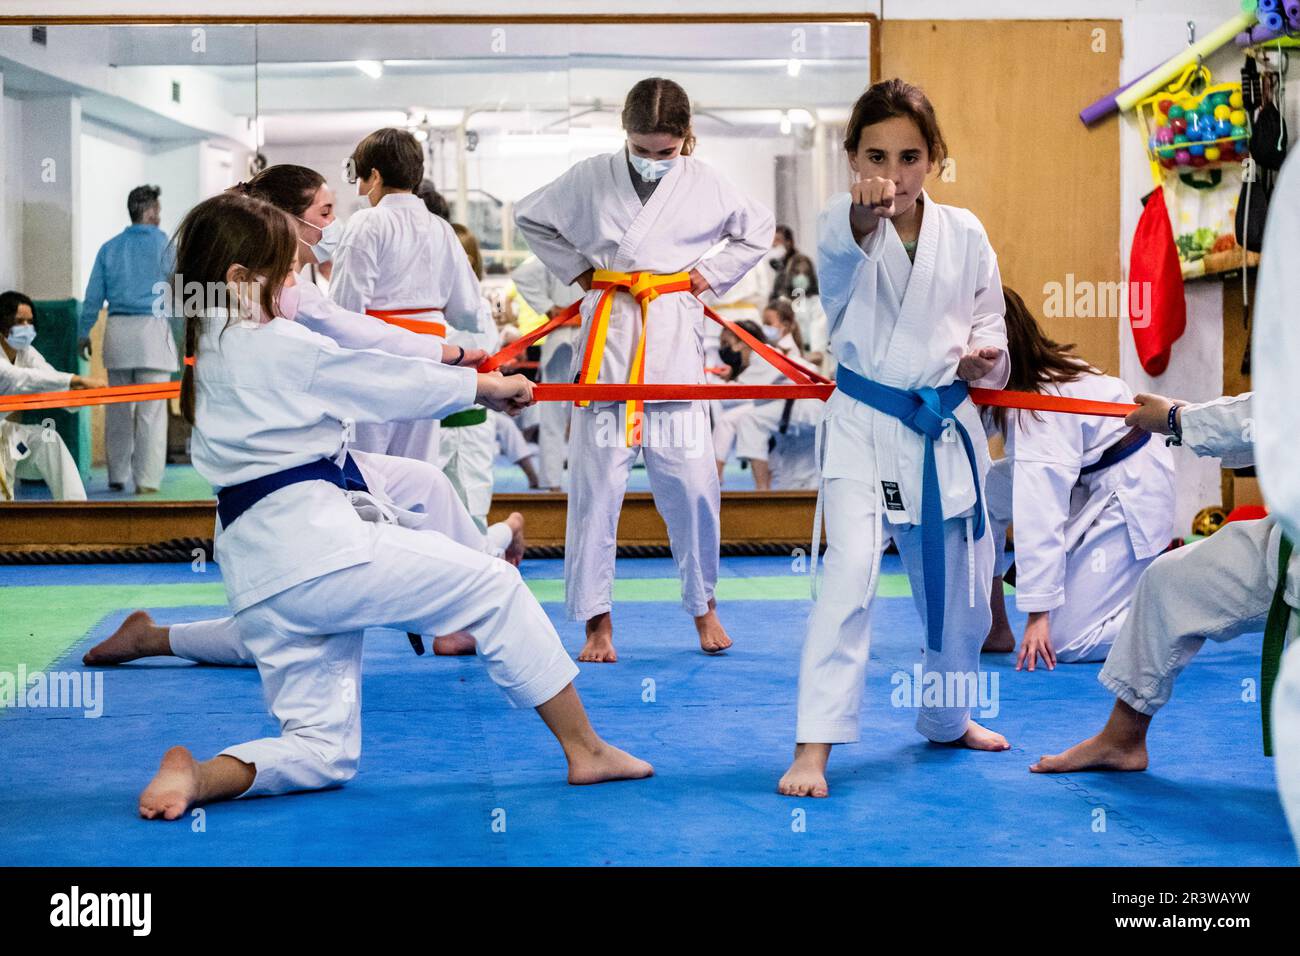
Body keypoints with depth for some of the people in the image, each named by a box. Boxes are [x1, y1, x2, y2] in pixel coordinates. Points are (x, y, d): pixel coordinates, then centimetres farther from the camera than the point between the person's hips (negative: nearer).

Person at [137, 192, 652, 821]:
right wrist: (486, 386, 16)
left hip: (256, 578, 9)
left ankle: (199, 777, -13)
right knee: (493, 587, 4)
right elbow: (389, 382, 1)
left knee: (324, 752, 12)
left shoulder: (210, 358, 18)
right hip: (318, 543, -9)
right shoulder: (277, 346, -9)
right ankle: (586, 751, 8)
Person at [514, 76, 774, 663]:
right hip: (608, 333, 0)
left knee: (689, 479, 0)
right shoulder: (590, 179, 2)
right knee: (597, 478, -2)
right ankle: (597, 620, 8)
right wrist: (576, 268, 7)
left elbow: (757, 230, 18)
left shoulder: (703, 184, 3)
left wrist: (710, 275, 6)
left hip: (674, 336, 0)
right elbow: (530, 217, 16)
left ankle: (703, 604, 20)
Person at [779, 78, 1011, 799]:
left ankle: (946, 719, 41)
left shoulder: (963, 234, 0)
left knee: (957, 587, 15)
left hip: (946, 428, 4)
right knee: (851, 570, -21)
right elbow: (840, 250, -34)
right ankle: (813, 746, -16)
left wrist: (982, 360, -12)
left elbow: (989, 323, 10)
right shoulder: (842, 228, -9)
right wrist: (865, 213, -57)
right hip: (865, 425, -4)